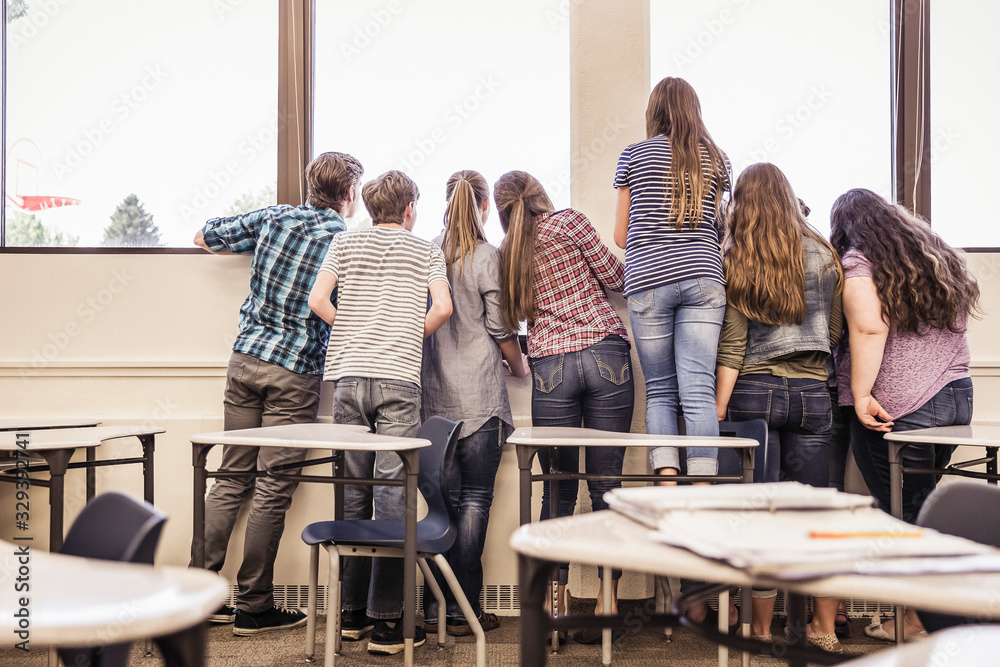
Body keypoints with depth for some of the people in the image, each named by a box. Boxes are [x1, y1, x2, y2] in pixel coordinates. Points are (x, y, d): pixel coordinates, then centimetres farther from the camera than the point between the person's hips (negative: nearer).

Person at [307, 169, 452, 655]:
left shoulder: (345, 243, 14)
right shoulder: (427, 251, 9)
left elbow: (317, 300, 2)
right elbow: (442, 308, -4)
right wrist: (412, 337, 12)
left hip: (349, 377, 3)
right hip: (400, 379, -3)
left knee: (354, 493, 9)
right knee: (392, 495, -4)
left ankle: (352, 611, 16)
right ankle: (386, 621, -5)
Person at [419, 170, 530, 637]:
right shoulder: (487, 257, -7)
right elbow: (500, 327, -5)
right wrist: (519, 365, 13)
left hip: (434, 395, 5)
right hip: (479, 396, -5)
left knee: (444, 499, 10)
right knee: (475, 499, 1)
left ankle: (435, 608, 11)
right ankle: (463, 610, 3)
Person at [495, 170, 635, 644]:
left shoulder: (506, 254, 14)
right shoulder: (568, 222, 4)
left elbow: (510, 322, 17)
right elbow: (614, 277, 6)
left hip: (551, 368, 2)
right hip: (606, 353, -2)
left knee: (558, 492, 8)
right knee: (606, 487, 2)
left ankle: (554, 603, 9)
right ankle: (606, 601, 5)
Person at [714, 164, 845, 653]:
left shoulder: (736, 263, -2)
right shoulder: (823, 255, 5)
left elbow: (732, 346, -6)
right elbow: (835, 332, 12)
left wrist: (718, 411, -3)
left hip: (755, 392, -2)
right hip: (812, 394, 2)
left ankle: (761, 629, 11)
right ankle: (825, 630, 15)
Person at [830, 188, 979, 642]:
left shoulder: (858, 260, -5)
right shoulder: (936, 254, 18)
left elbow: (868, 328, -19)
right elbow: (958, 320, 26)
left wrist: (861, 394, -18)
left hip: (896, 405, -7)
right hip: (957, 395, 7)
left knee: (901, 510, 0)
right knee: (922, 505, 15)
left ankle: (917, 619, 6)